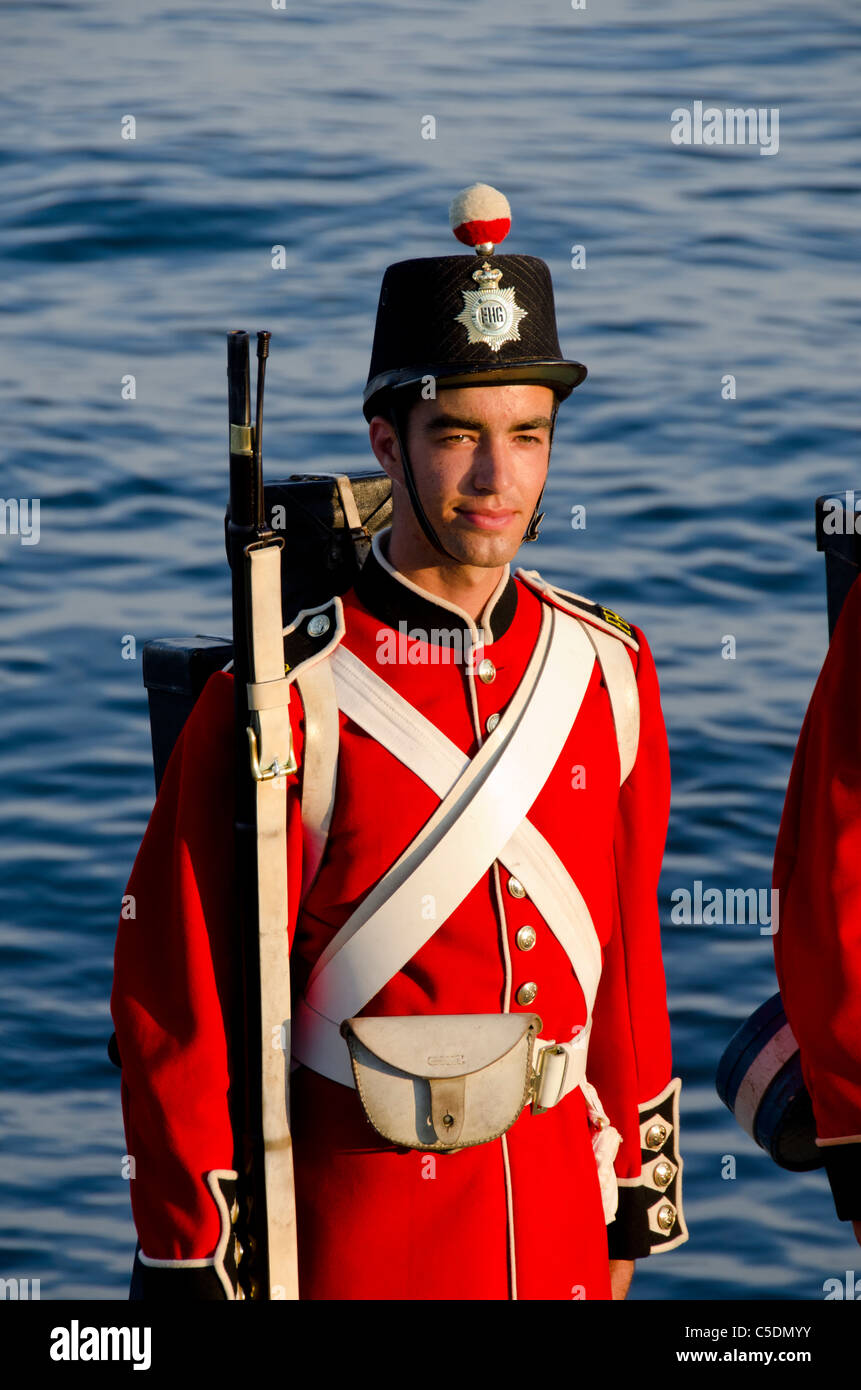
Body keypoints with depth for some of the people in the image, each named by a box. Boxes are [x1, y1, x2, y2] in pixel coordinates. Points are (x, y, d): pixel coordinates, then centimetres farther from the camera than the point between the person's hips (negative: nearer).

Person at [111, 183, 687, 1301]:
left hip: (557, 1224, 5)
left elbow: (630, 954, 11)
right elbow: (178, 1001, -10)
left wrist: (635, 1196, 14)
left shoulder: (607, 671, 1)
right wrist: (199, 1264, -9)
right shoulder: (286, 701, -14)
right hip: (351, 1231, -4)